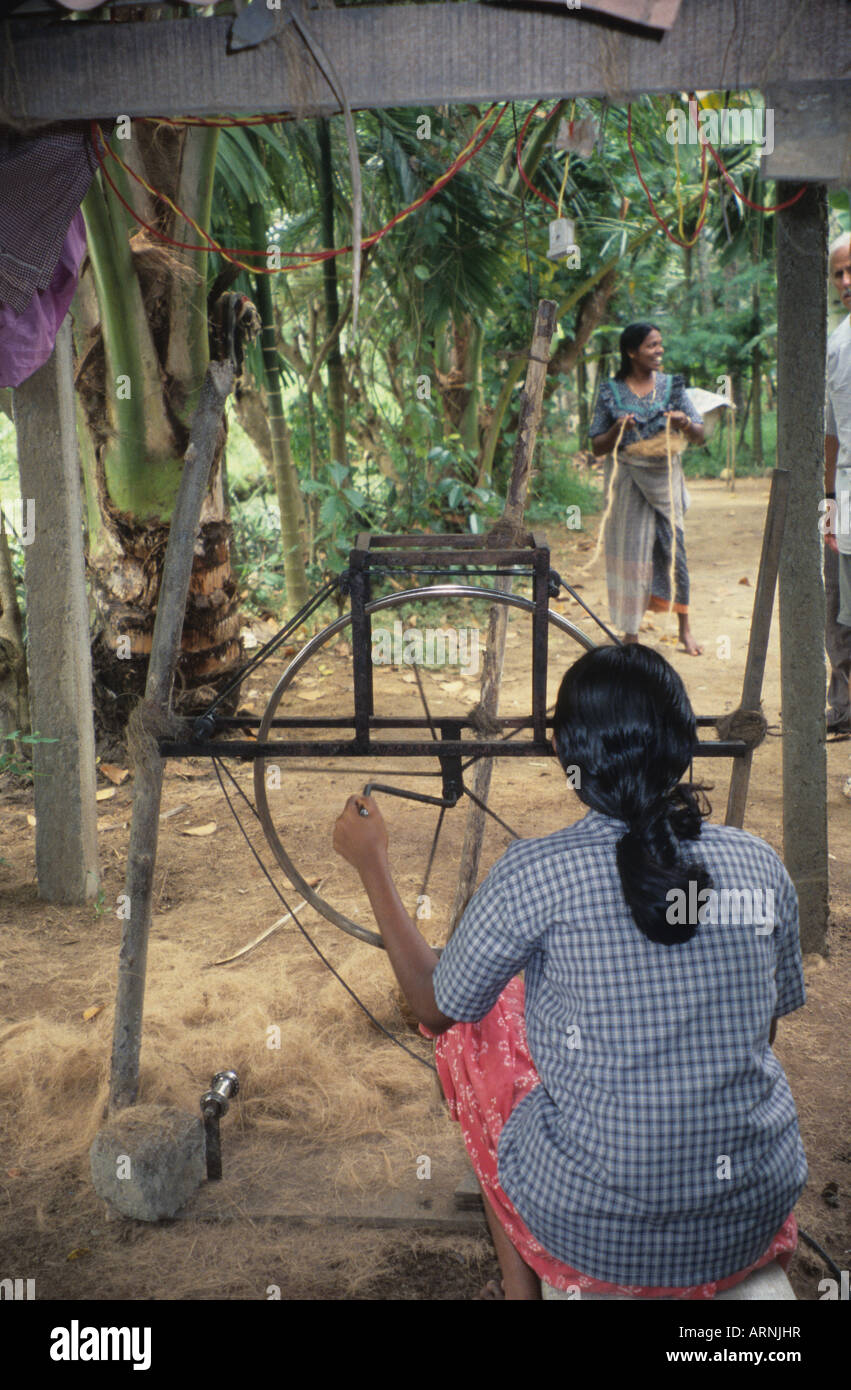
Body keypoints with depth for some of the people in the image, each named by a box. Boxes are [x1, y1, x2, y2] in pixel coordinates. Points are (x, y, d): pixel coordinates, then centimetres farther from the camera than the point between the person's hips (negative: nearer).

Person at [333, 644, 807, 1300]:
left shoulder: (536, 873, -16)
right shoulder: (762, 865, -6)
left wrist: (372, 864, 11)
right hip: (754, 1228, 4)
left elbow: (437, 1007, 0)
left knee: (474, 1022, 20)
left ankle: (519, 1284, 31)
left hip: (592, 1236, -3)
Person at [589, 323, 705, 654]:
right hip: (627, 479, -1)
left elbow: (700, 438, 4)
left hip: (664, 477, 1)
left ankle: (685, 629, 12)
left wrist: (685, 423, -18)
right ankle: (630, 633, 7)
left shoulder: (671, 386, 6)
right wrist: (618, 431, -18)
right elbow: (597, 446, 2)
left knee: (673, 546, -2)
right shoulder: (611, 392, 1)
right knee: (630, 550, -2)